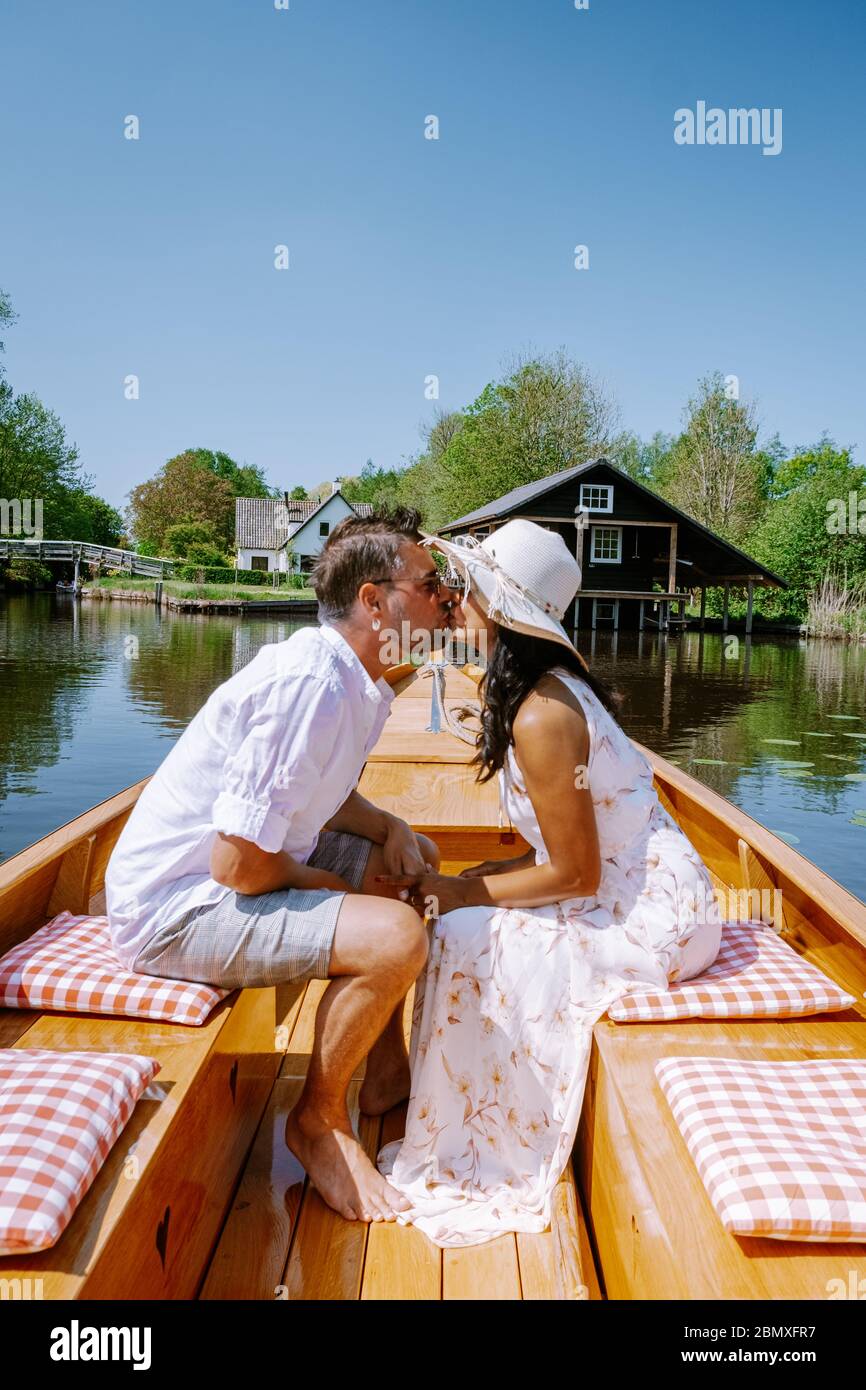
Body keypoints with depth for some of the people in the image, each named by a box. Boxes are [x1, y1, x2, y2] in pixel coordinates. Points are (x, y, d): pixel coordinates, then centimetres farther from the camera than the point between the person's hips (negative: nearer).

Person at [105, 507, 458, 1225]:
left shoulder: (354, 681, 3)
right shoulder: (309, 684, -27)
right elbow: (238, 863, -28)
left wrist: (389, 826, 0)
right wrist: (315, 885, -8)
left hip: (229, 874, 11)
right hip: (172, 909, -11)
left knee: (405, 863, 18)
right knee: (394, 936, -27)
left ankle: (387, 1074, 25)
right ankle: (318, 1121, 1)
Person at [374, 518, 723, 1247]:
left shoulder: (540, 718, -24)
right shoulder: (557, 679, 4)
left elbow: (574, 874, -20)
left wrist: (459, 891, -12)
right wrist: (470, 882, 0)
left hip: (650, 918, -9)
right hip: (642, 887, 9)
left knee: (461, 941, -12)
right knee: (473, 917, 8)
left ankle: (461, 1162, 8)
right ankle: (490, 1131, 20)